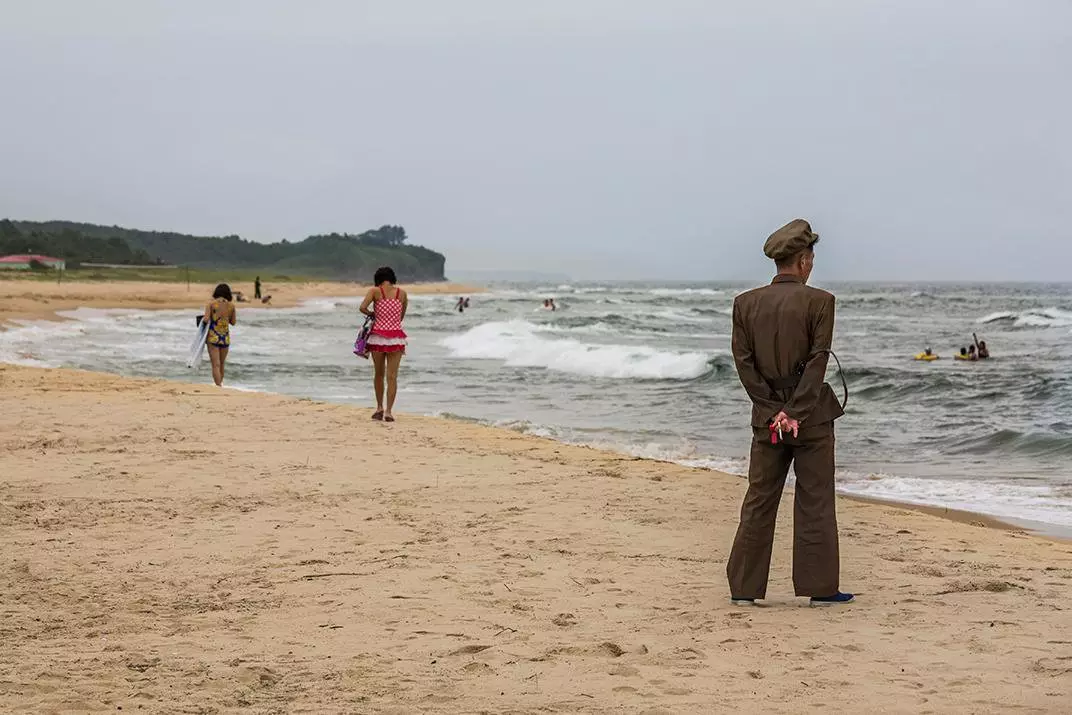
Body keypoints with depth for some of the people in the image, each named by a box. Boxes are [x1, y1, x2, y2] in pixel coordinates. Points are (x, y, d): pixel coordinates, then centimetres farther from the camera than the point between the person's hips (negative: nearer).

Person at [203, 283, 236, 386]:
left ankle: (218, 386, -14)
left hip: (213, 336, -3)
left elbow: (206, 319, -15)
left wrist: (203, 318, 6)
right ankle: (220, 384, 27)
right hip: (225, 337, 3)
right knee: (221, 365, 18)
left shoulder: (211, 304, -6)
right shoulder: (231, 306, 1)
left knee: (216, 365, -5)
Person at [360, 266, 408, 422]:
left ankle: (379, 407, 23)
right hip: (396, 337, 0)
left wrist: (372, 314, 6)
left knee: (379, 374, 17)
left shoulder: (375, 291, -2)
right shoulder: (402, 293, 5)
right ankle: (388, 411, -6)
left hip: (378, 337, 0)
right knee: (392, 376, 0)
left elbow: (363, 307, -14)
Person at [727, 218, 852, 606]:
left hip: (767, 417, 3)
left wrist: (774, 410, -3)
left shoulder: (745, 303, 3)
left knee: (758, 502, 9)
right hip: (812, 415, -3)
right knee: (815, 502, 4)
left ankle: (744, 588, 9)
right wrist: (795, 413, -11)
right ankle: (820, 587, 7)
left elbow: (744, 362, -1)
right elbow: (817, 362, -12)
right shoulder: (819, 301, -8)